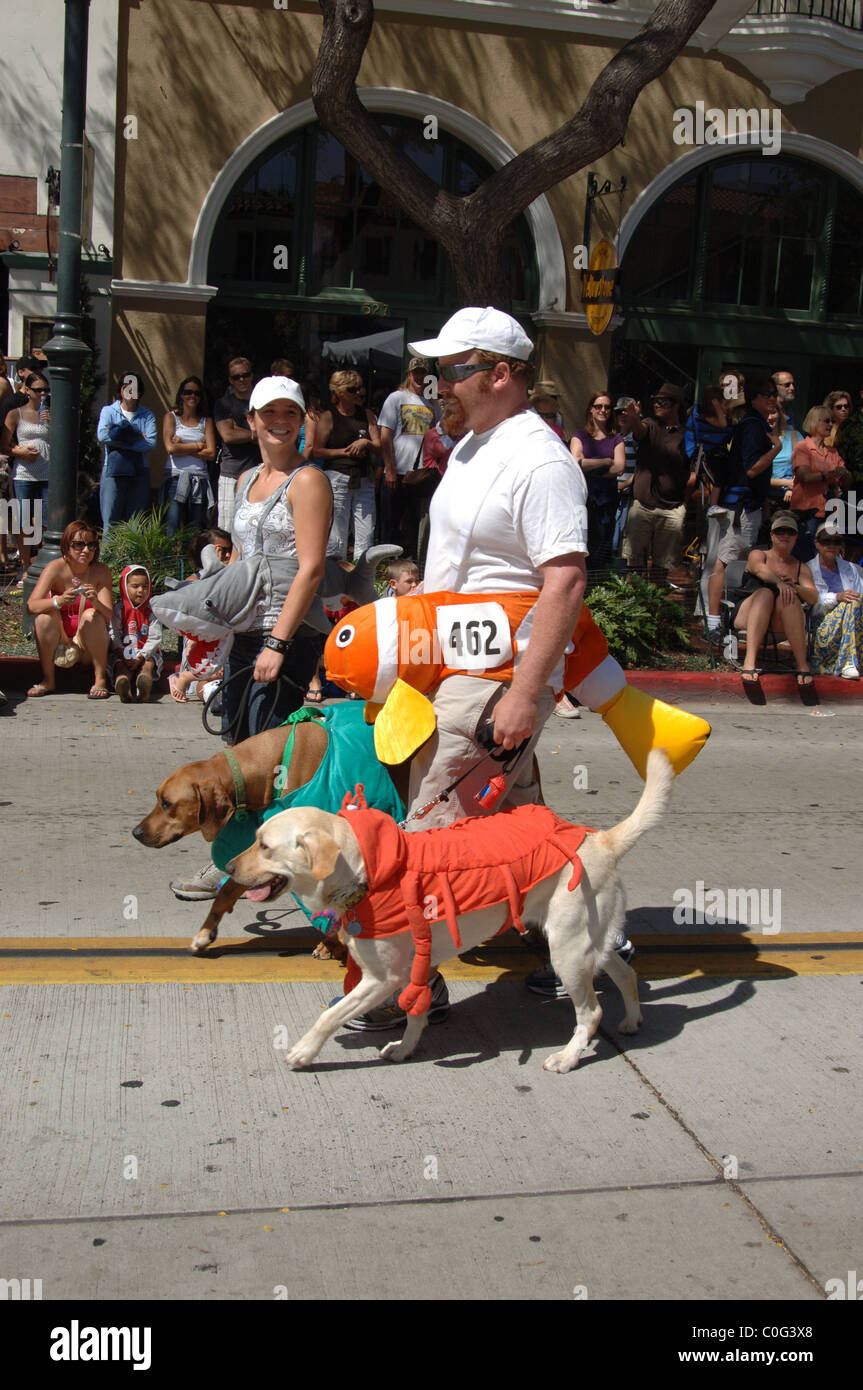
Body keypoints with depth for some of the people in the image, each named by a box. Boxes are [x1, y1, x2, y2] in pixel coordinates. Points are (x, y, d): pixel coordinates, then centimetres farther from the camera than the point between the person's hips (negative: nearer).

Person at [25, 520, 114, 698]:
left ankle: (100, 680, -20)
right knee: (45, 614, -27)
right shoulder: (55, 568, -13)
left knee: (91, 615, -29)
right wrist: (58, 601, -43)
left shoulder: (101, 571, -12)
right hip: (57, 641, 1)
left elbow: (109, 615, -18)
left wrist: (95, 601, -41)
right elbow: (31, 606, -23)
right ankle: (47, 680, -16)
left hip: (87, 642, -1)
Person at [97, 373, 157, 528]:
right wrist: (136, 437, -8)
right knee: (110, 522, -5)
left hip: (139, 472, 1)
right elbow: (102, 435, -9)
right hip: (113, 470, -1)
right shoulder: (108, 411, 9)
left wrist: (120, 444, -10)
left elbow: (151, 443, -6)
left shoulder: (147, 415, 10)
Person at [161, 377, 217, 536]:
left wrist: (183, 447, -4)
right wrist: (198, 446, -1)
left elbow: (211, 453, 1)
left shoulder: (206, 421, 14)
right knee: (172, 530, -11)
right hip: (176, 477, -2)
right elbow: (171, 448, -6)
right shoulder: (171, 417, 8)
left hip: (200, 480, 2)